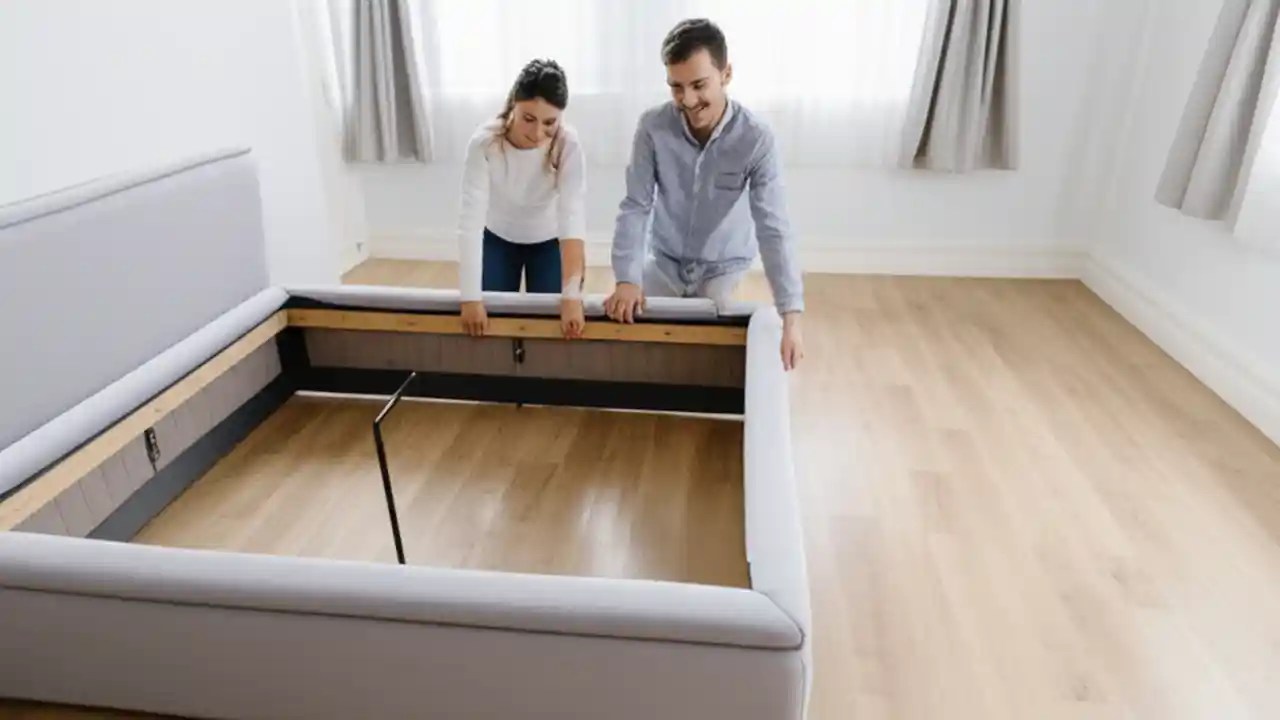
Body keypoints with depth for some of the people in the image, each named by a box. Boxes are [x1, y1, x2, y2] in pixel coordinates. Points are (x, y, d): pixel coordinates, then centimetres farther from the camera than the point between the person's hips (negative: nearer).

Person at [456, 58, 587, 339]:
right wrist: (471, 297, -41)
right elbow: (471, 219, -35)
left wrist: (571, 295, -48)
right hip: (497, 240, 0)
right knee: (490, 325, 4)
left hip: (549, 243, 0)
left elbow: (572, 217, -38)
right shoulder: (484, 143, -31)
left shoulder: (568, 145, -30)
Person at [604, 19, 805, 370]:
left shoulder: (756, 138, -26)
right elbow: (635, 207, -17)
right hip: (664, 261, 2)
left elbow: (773, 228, -28)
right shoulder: (652, 127, -20)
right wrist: (627, 278, -31)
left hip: (723, 268, -1)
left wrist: (792, 316, -36)